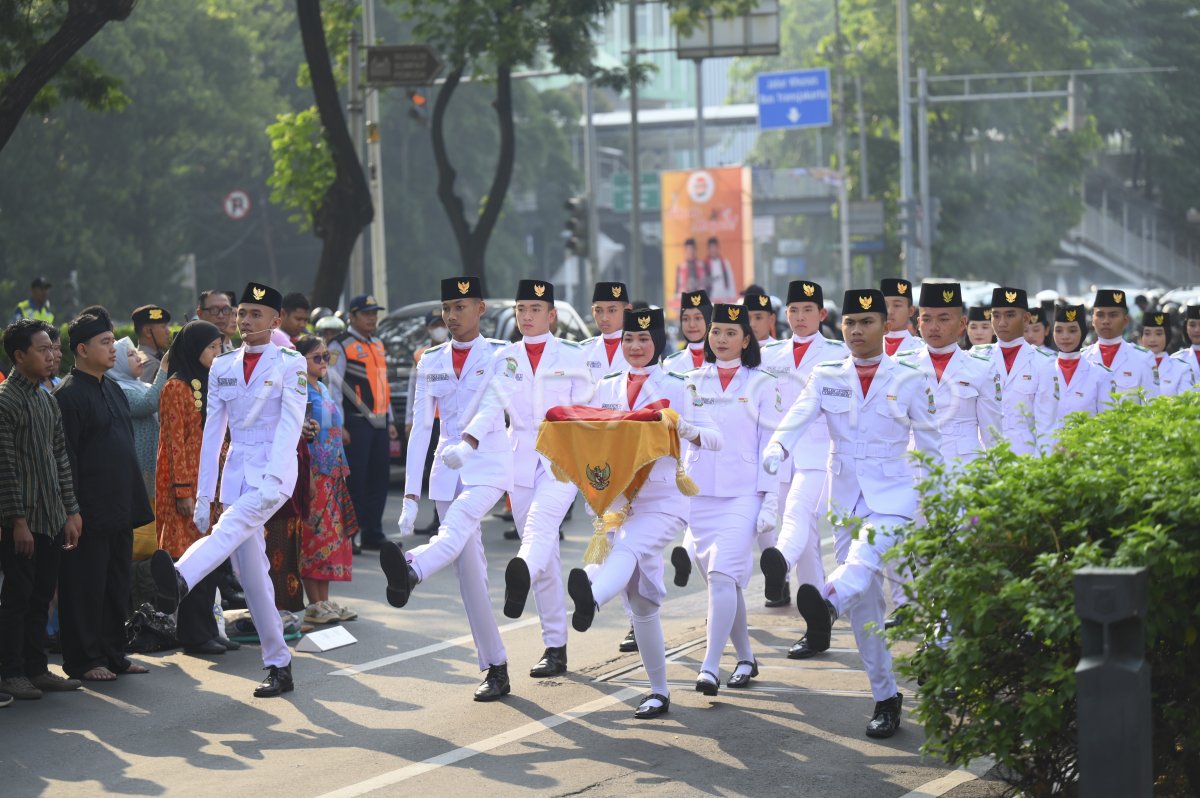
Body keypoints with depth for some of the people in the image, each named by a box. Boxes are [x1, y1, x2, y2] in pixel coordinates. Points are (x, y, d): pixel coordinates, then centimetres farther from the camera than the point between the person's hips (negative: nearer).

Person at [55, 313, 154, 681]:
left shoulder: (113, 390, 15)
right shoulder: (69, 395, -12)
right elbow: (65, 458, -16)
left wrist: (135, 501, 18)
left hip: (120, 510, 9)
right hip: (90, 512, -8)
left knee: (118, 585, 12)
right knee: (85, 587, -1)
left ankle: (113, 653, 21)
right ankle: (83, 660, 6)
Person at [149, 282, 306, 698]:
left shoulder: (290, 363, -1)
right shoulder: (222, 367, 13)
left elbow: (290, 423, -12)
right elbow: (213, 431, 12)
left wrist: (271, 477, -26)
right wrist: (203, 495, 8)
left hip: (274, 471, -6)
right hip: (236, 472, 6)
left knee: (233, 525, -34)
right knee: (250, 575, 2)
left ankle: (179, 580, -61)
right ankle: (279, 667, 8)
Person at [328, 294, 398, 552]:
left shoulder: (377, 345, 17)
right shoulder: (340, 346, -8)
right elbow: (333, 387, -12)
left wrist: (390, 421, 20)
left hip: (379, 424, 8)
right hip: (356, 424, -8)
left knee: (379, 481, 9)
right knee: (354, 482, -6)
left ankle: (373, 535, 18)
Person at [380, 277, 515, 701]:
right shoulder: (431, 362, 11)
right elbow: (420, 427, 8)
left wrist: (468, 443, -42)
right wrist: (410, 495, 0)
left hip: (488, 466, -5)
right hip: (446, 474, 5)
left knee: (454, 530, -34)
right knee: (469, 573, 2)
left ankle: (410, 572, -65)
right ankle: (495, 670, 6)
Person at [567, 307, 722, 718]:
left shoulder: (677, 388, 3)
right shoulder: (607, 388, 14)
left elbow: (716, 437, -3)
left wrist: (685, 429, -24)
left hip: (664, 502, -5)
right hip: (620, 501, 5)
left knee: (628, 550, -36)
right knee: (640, 601, 3)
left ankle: (591, 597, -68)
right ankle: (658, 691, 12)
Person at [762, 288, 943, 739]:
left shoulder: (910, 380, 3)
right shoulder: (825, 378, 7)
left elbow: (930, 445, 8)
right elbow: (798, 418, -10)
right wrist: (777, 447, -33)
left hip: (893, 494, -3)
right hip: (846, 497, 3)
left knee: (867, 556, -35)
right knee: (864, 606, 3)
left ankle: (826, 603, -64)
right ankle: (885, 698, 11)